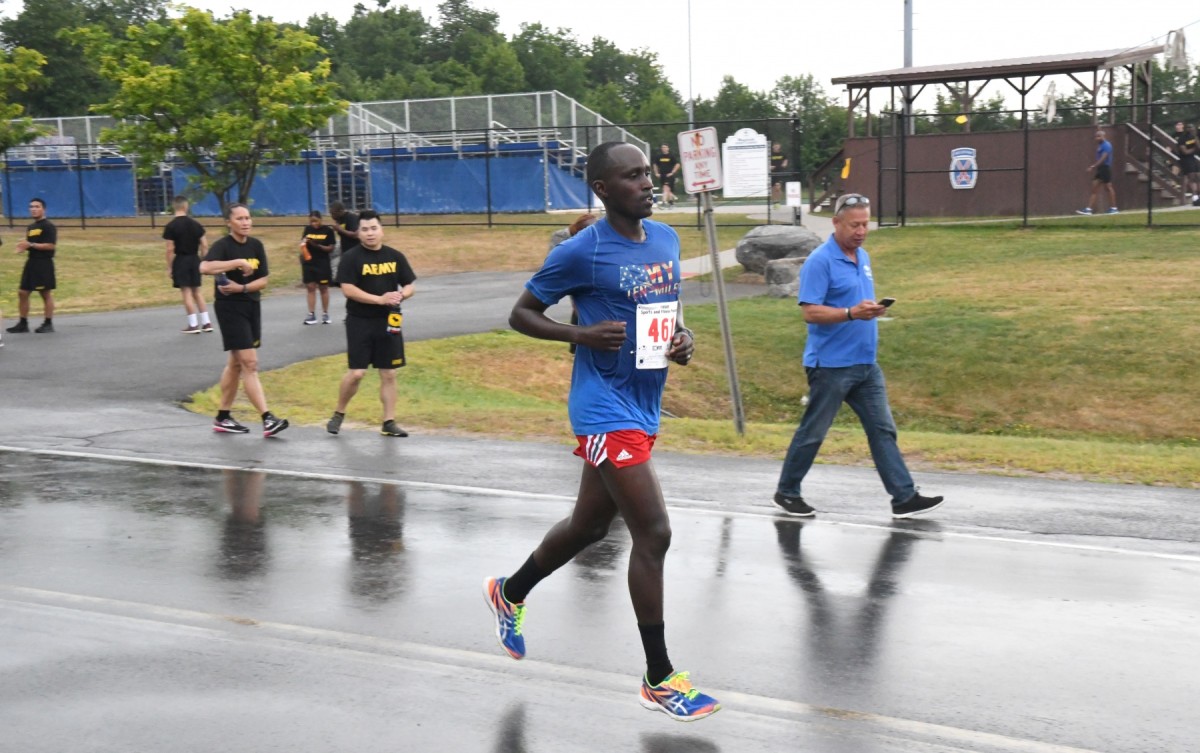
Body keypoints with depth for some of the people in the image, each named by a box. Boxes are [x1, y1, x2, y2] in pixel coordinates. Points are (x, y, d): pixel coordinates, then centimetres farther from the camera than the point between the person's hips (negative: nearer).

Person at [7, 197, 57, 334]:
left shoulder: (48, 226, -9)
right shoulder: (30, 227, 17)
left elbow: (51, 245, -18)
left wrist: (31, 245, -19)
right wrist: (23, 247, 4)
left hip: (44, 263, -8)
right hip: (31, 262, 8)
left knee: (46, 293, -2)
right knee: (22, 292, 5)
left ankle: (48, 323, 5)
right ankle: (23, 323, 12)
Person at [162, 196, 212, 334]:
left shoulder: (171, 226, -11)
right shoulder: (196, 224, 2)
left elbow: (170, 249, -13)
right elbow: (204, 245, 2)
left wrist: (169, 268, -6)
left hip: (180, 260, -4)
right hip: (194, 259, 4)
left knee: (186, 292, 0)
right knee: (197, 291, 15)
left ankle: (193, 325, 1)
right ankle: (206, 323, 15)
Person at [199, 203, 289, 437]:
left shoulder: (256, 245, 5)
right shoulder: (223, 246, -14)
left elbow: (263, 280, 1)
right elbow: (205, 267, -34)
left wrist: (241, 288, -16)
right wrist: (239, 262, -34)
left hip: (252, 306, 7)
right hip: (230, 307, -7)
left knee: (236, 363, 14)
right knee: (250, 363, -11)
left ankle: (222, 417, 25)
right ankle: (267, 419, -13)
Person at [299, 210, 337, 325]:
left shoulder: (328, 230, -7)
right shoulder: (307, 229, 5)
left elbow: (332, 248, -8)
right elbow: (302, 244, 14)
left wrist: (318, 246, -20)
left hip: (322, 263, -3)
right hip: (308, 263, 3)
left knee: (324, 288, 6)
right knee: (310, 288, 3)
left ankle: (325, 314, 13)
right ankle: (312, 315, 4)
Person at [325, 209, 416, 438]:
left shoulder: (395, 256, 7)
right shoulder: (351, 257, -6)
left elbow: (409, 286, 11)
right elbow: (348, 290, -14)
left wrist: (401, 295, -13)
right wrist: (380, 299, -21)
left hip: (388, 322, 4)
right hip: (359, 322, -4)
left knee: (389, 374, 4)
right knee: (357, 372, -6)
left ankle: (389, 422, 12)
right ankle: (338, 414, 15)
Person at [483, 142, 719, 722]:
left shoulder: (666, 239, 9)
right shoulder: (580, 251, -12)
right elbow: (521, 314, -4)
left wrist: (681, 338, 2)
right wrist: (583, 335, -20)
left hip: (644, 407, 8)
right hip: (605, 409, -8)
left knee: (588, 526, 20)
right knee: (653, 533, -11)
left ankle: (509, 594, 46)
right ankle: (660, 679, 2)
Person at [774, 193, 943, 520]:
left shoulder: (863, 257, 13)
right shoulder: (820, 261, -13)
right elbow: (811, 312, -19)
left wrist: (875, 309, 7)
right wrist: (852, 313, -29)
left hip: (866, 364, 8)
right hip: (831, 365, -8)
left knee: (883, 429, 5)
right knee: (812, 432, 3)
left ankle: (904, 497, 7)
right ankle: (786, 493, 18)